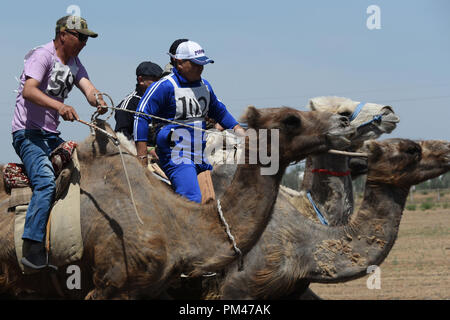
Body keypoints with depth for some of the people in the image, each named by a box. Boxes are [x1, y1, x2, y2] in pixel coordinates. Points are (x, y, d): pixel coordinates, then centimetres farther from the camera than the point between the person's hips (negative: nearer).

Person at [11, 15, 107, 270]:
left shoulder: (73, 62, 16)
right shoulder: (43, 55, -11)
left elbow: (87, 86, 2)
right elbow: (29, 91, -26)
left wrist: (97, 99, -23)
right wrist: (59, 106, -42)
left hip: (51, 135, 9)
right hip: (28, 133, -9)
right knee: (46, 182, -26)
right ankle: (33, 249, -30)